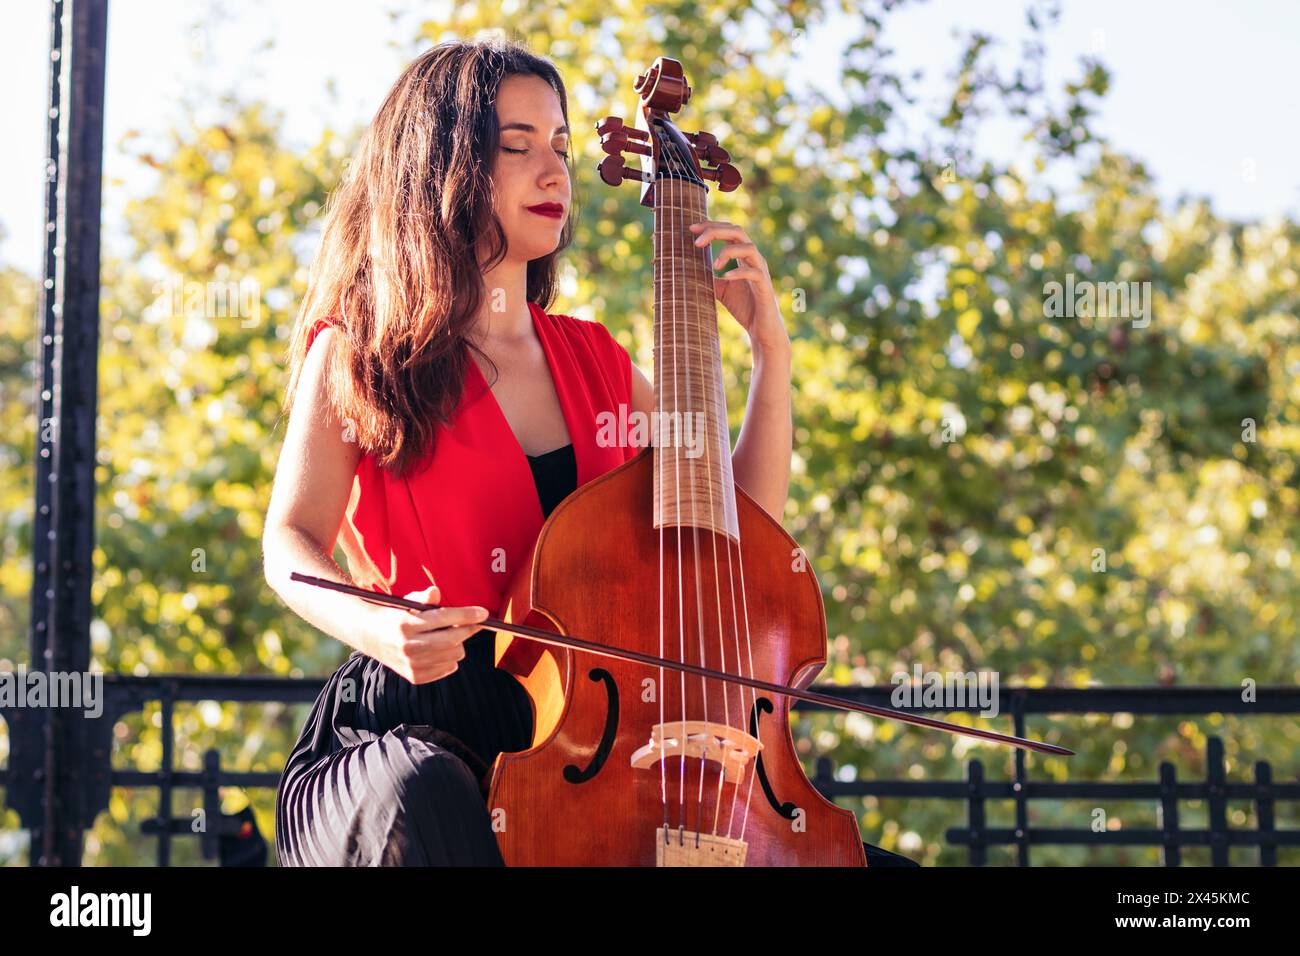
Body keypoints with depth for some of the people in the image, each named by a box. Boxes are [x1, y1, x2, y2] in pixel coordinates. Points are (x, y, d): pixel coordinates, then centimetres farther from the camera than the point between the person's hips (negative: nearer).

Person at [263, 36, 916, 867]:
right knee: (422, 795, -41)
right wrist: (378, 628, -29)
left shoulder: (594, 360, 18)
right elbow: (293, 543, -7)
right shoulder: (360, 350, 4)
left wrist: (771, 346, 7)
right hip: (412, 726, -4)